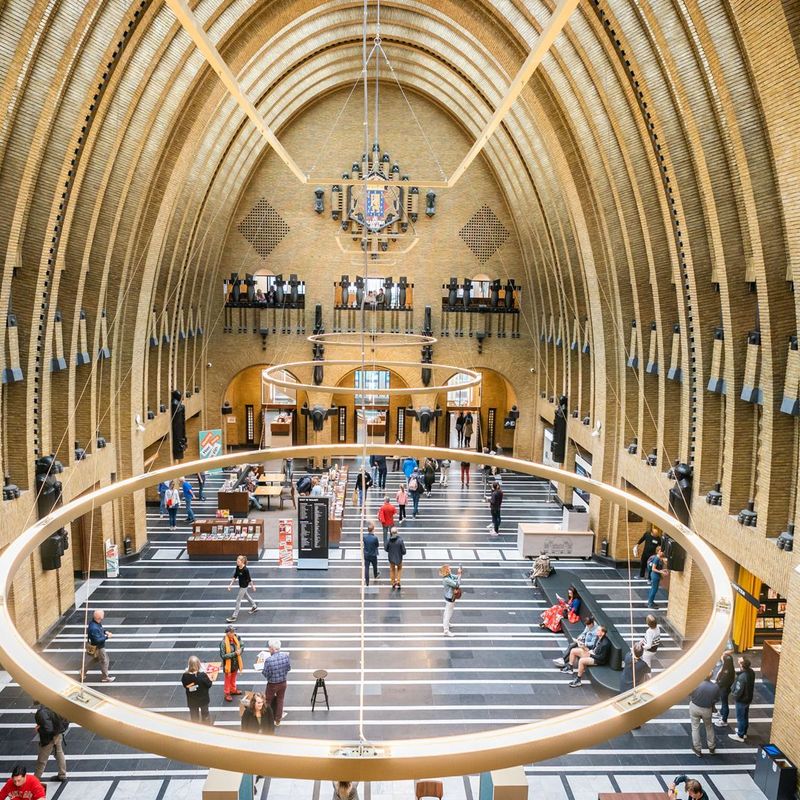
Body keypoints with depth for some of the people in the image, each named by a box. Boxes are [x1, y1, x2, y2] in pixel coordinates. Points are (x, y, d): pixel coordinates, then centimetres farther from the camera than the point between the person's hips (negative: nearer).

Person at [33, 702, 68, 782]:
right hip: (58, 733, 8)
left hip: (50, 737, -8)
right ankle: (62, 775, 38)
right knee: (59, 754, 23)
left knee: (42, 760, 12)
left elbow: (48, 729, -32)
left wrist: (38, 729, -15)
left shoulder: (41, 713, -33)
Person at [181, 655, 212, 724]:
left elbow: (185, 685, -4)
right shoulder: (202, 675, -28)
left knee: (194, 717, 21)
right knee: (205, 714, 22)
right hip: (203, 699, -1)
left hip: (192, 701, 1)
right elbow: (209, 685, -16)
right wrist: (209, 679, 2)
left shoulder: (185, 676, -21)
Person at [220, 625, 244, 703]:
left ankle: (233, 690, 48)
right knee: (228, 679, 16)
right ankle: (227, 694, 34)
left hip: (236, 662, 5)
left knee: (234, 677, 26)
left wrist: (240, 650, -22)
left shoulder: (236, 638, -13)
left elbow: (242, 646, 1)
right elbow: (223, 655, -28)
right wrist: (234, 654, -30)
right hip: (228, 664, -5)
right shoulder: (223, 643, -29)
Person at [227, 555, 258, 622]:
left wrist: (252, 586, -7)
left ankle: (234, 617, 6)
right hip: (241, 585, 8)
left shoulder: (245, 570, -29)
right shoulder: (237, 568, -7)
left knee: (238, 600, -2)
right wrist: (230, 584, -1)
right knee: (246, 596, 27)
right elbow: (235, 577, 2)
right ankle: (254, 607, 49)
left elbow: (249, 579, -18)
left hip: (244, 586, -8)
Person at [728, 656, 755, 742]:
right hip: (748, 698, 8)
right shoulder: (751, 671, -11)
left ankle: (740, 736, 29)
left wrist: (733, 693, -7)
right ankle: (744, 732, 44)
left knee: (740, 717, 12)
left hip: (741, 700, -8)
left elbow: (738, 692, -29)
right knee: (745, 716, 25)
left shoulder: (742, 677, -37)